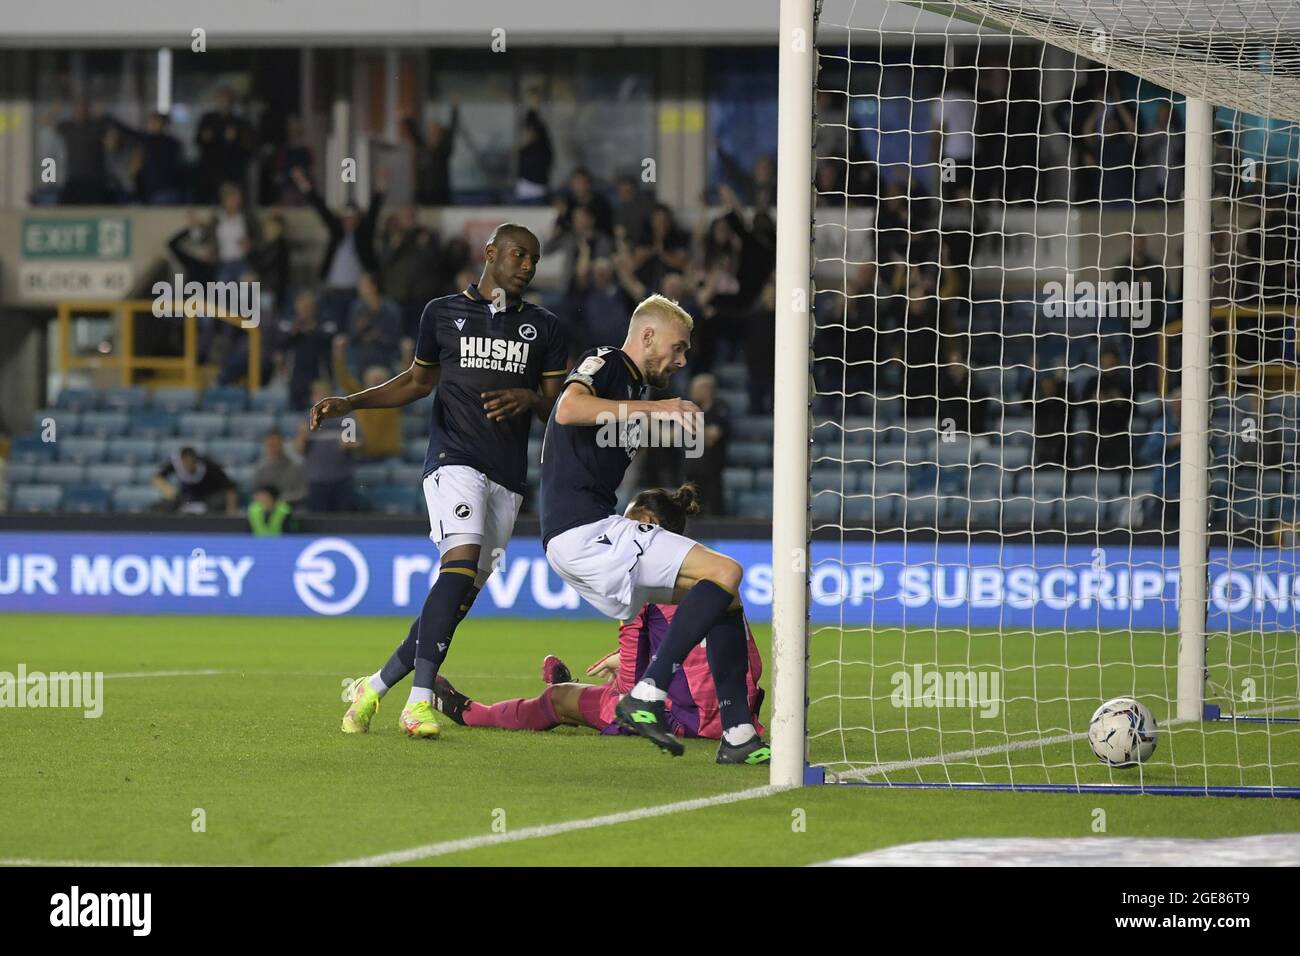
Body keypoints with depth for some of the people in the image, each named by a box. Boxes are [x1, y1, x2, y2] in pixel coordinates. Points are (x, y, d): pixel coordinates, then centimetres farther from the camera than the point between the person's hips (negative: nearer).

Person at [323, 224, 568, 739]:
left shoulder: (544, 327, 13)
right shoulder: (443, 313, 10)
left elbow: (559, 404, 12)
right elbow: (419, 380, 22)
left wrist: (529, 399, -11)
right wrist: (349, 403, 13)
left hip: (508, 476, 4)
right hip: (454, 459, -4)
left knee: (463, 592, 1)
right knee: (462, 561, -26)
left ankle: (377, 686, 17)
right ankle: (419, 699, -30)